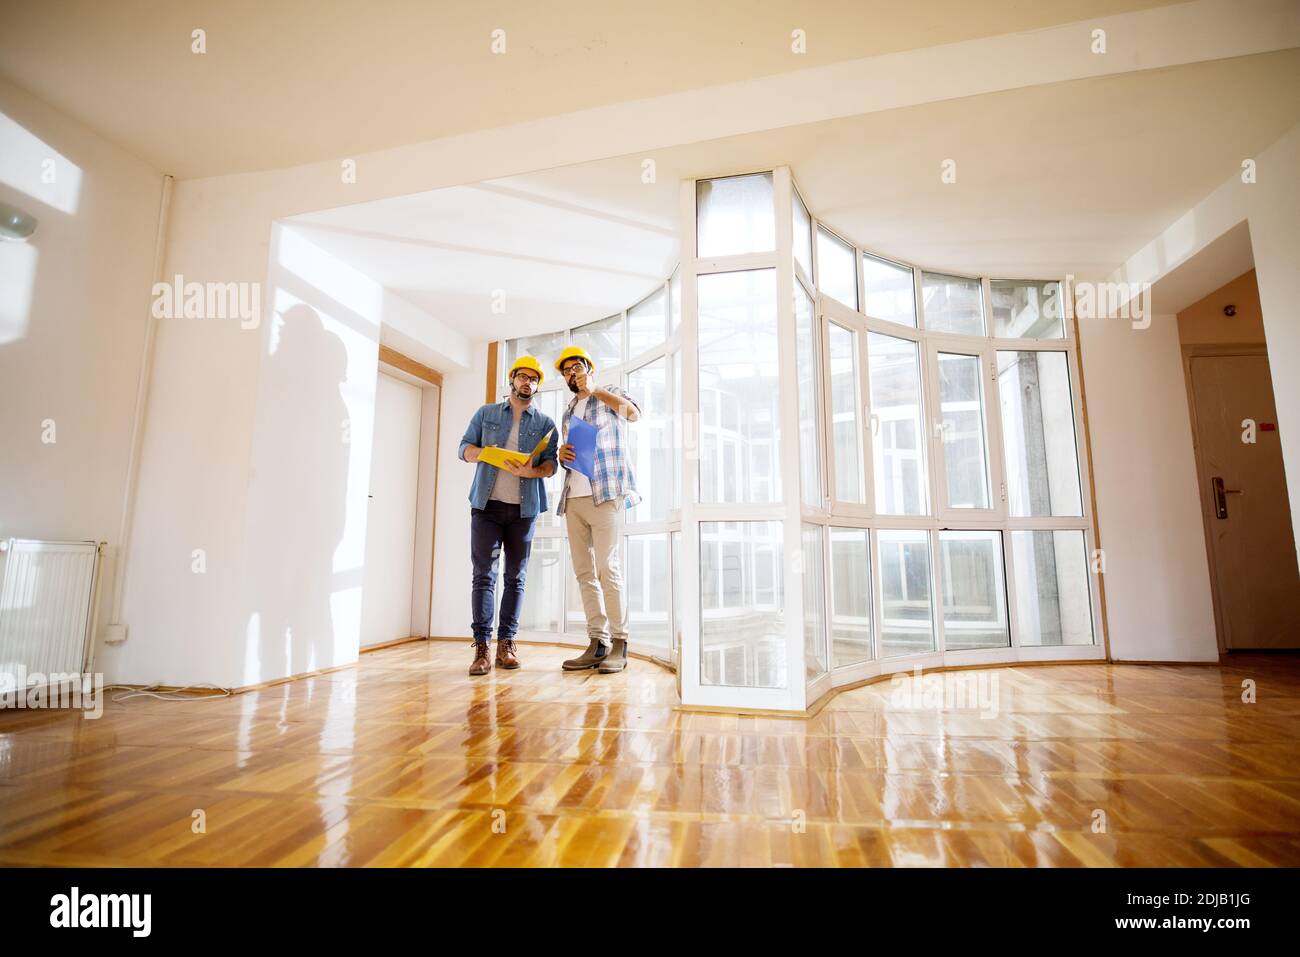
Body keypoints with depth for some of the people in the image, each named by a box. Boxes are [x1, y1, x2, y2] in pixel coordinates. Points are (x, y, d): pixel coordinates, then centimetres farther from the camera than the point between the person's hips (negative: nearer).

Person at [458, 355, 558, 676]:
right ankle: (482, 647, -2)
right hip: (487, 505, 0)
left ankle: (506, 644, 10)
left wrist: (533, 471, -19)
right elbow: (465, 448, 9)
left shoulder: (545, 423, 11)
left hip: (524, 508, 1)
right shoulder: (486, 413, 14)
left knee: (516, 577, 3)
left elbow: (551, 463, 3)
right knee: (484, 574, -5)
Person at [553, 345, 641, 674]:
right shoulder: (568, 411, 27)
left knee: (607, 567, -11)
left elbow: (633, 412, -11)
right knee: (583, 571, 3)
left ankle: (618, 644, -4)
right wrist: (561, 453, 8)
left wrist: (595, 390, -12)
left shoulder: (609, 393, 10)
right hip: (573, 497, 7)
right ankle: (597, 642, 8)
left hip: (605, 494, -6)